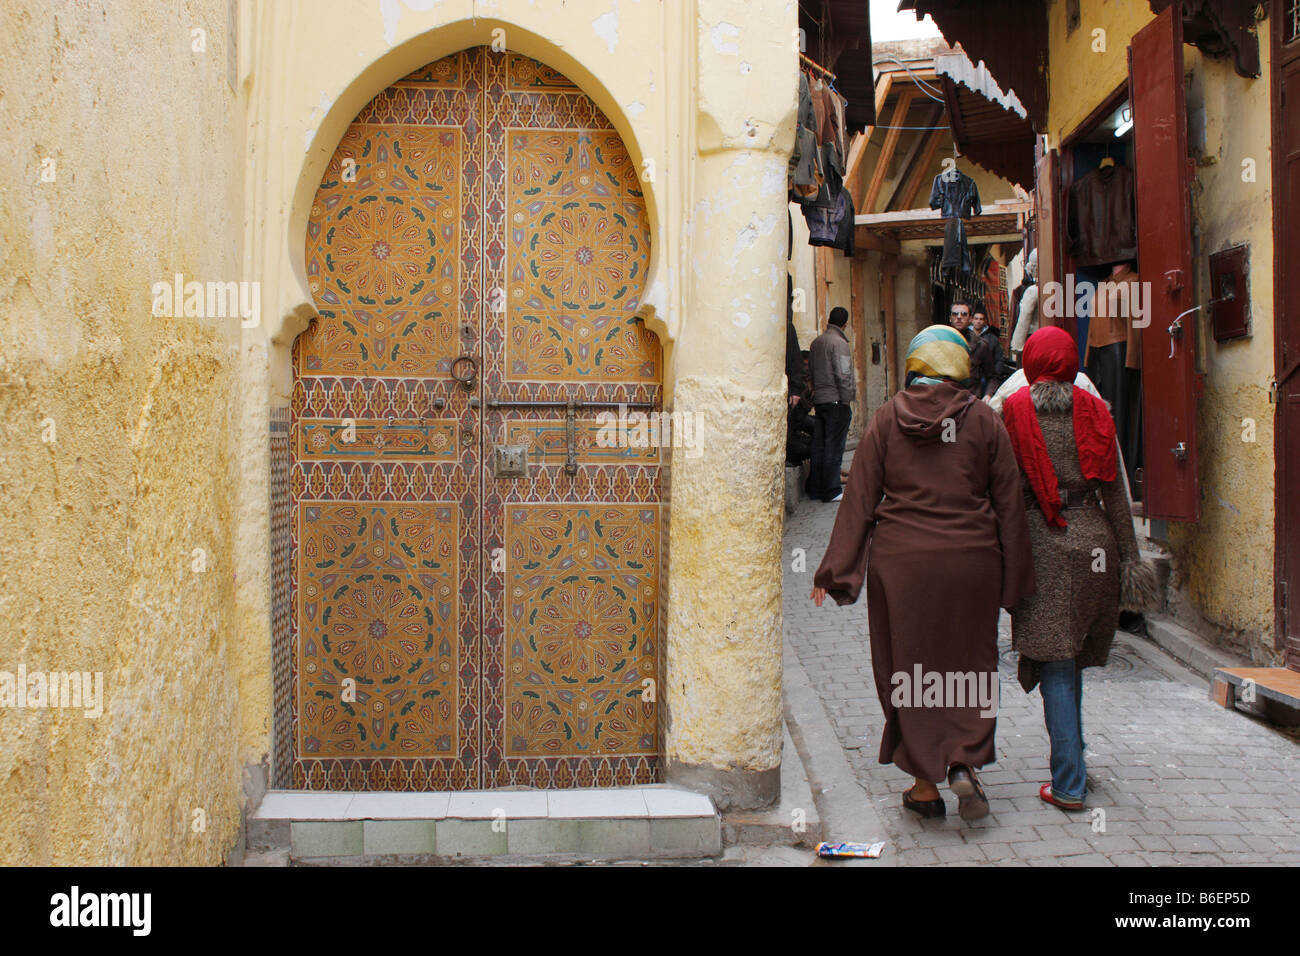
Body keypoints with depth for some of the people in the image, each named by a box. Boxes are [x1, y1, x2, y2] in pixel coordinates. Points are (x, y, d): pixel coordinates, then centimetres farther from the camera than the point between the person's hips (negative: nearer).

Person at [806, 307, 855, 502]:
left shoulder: (816, 342, 12)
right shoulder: (839, 343, -12)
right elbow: (843, 376, -17)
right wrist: (849, 398, -12)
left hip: (819, 399, 8)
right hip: (836, 401, -8)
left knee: (818, 446, 12)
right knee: (834, 447, -4)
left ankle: (815, 488, 16)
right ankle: (831, 491, -1)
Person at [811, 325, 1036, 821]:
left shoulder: (886, 418, -1)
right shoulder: (984, 419, 0)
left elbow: (859, 497, -2)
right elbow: (1009, 502, 2)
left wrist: (835, 571, 1)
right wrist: (1016, 576, 10)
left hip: (901, 561, 0)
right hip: (970, 561, 0)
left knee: (908, 668, 10)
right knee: (971, 663, 16)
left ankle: (925, 783, 16)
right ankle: (966, 763, 3)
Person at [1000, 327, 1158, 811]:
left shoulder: (1012, 411, -2)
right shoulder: (1094, 410, 5)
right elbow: (1114, 489, 4)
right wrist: (1129, 554, 8)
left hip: (1041, 541, -3)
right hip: (1093, 537, 3)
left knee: (1055, 664, 1)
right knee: (1073, 653, 19)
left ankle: (1069, 783, 1)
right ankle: (1071, 759, 30)